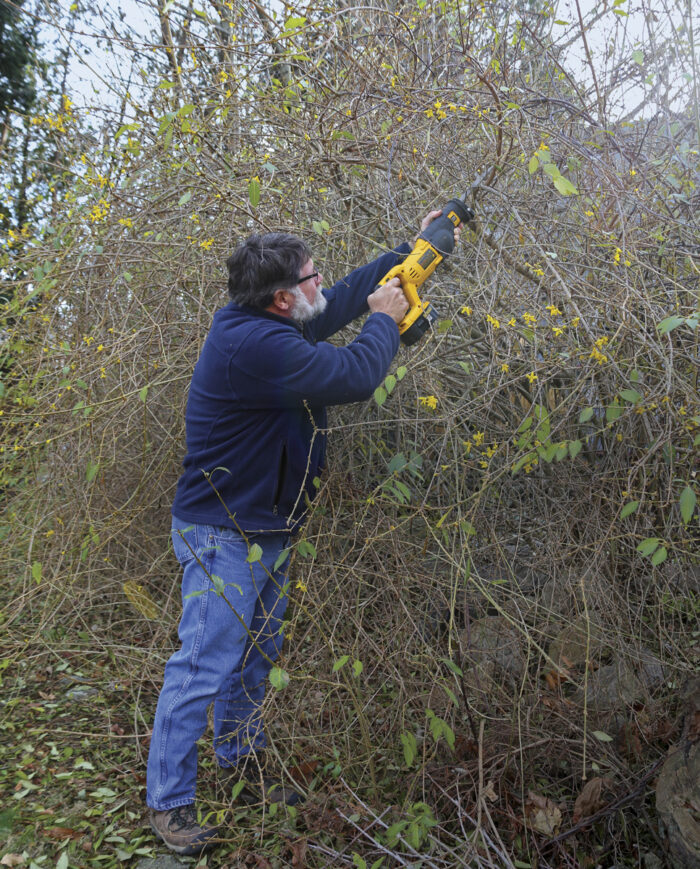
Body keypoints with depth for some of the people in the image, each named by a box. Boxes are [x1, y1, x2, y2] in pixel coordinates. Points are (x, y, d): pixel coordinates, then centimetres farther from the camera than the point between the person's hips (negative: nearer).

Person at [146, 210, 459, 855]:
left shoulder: (271, 325, 3)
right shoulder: (254, 345, -29)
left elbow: (342, 300, 16)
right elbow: (355, 376, -28)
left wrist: (413, 248, 20)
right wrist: (385, 320, -8)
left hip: (268, 532, 10)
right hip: (223, 535, -10)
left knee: (256, 656, 21)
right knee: (204, 667, -1)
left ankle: (242, 764, 39)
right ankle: (167, 802, 17)